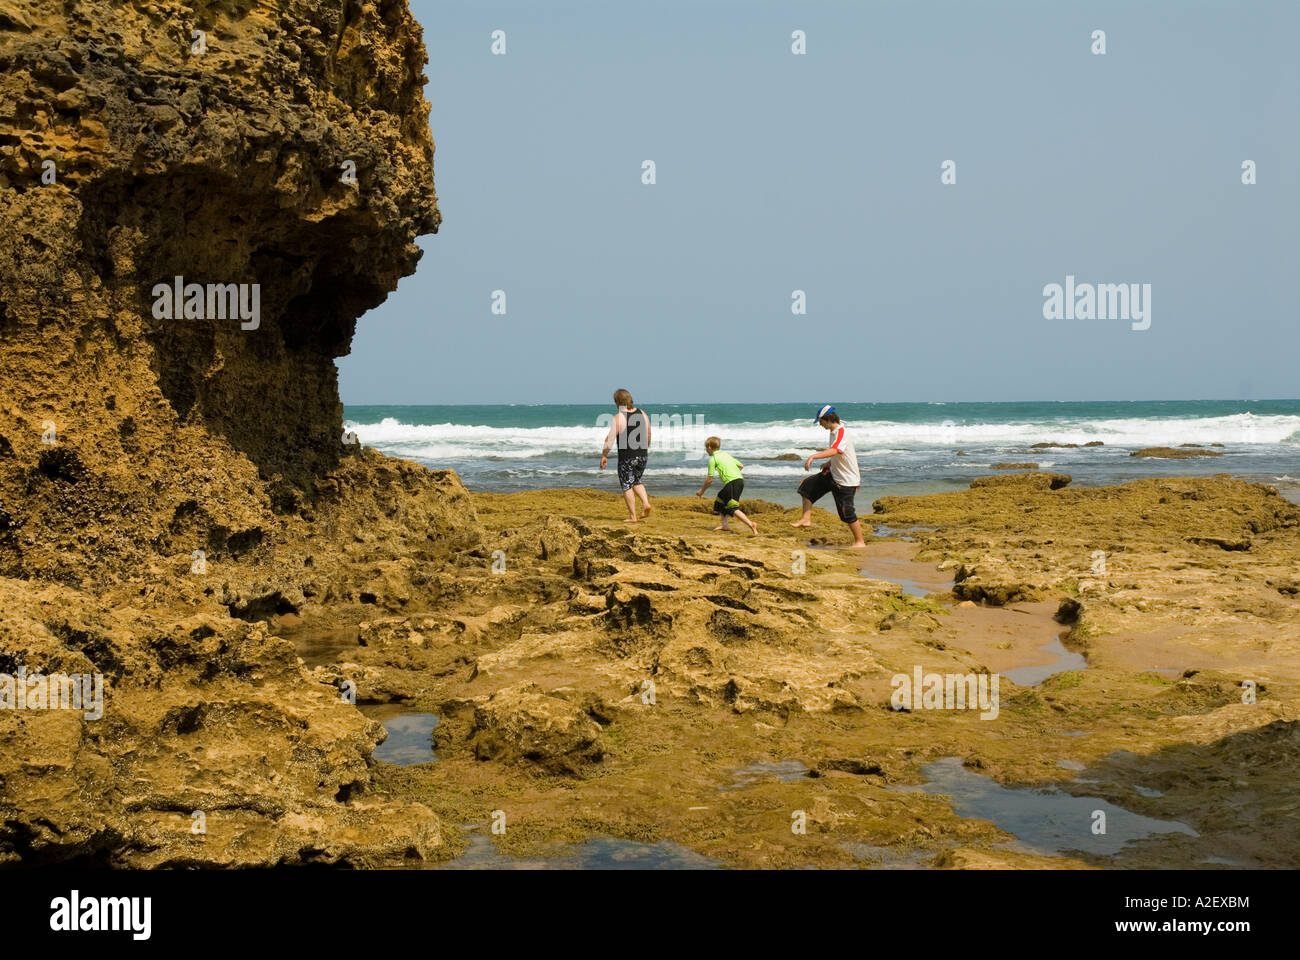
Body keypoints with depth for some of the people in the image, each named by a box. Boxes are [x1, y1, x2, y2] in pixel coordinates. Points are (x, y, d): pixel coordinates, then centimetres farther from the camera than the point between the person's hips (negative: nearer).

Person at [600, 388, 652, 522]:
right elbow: (648, 435, 13)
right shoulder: (642, 414, 4)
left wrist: (604, 456, -9)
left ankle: (632, 516, 7)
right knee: (636, 481, 24)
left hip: (626, 457, -6)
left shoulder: (618, 418, -14)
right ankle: (645, 503, 3)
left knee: (627, 486, 6)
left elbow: (610, 439, -17)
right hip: (642, 456, 6)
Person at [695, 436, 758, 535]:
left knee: (733, 508, -11)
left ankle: (751, 524, -27)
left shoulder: (713, 459, 1)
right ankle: (724, 524, 19)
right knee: (720, 500, 24)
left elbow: (709, 479, 0)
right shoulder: (726, 455, 23)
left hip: (732, 482, -9)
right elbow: (741, 466, 23)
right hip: (740, 479, 9)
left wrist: (702, 491, 14)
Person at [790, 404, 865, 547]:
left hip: (846, 480, -10)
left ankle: (860, 542, 13)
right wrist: (829, 463, 16)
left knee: (847, 513, -3)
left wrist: (813, 456, -51)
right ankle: (806, 519, 8)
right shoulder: (834, 432, 7)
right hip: (833, 474, 10)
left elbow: (834, 450, -43)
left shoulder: (842, 433, -23)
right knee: (807, 486, 5)